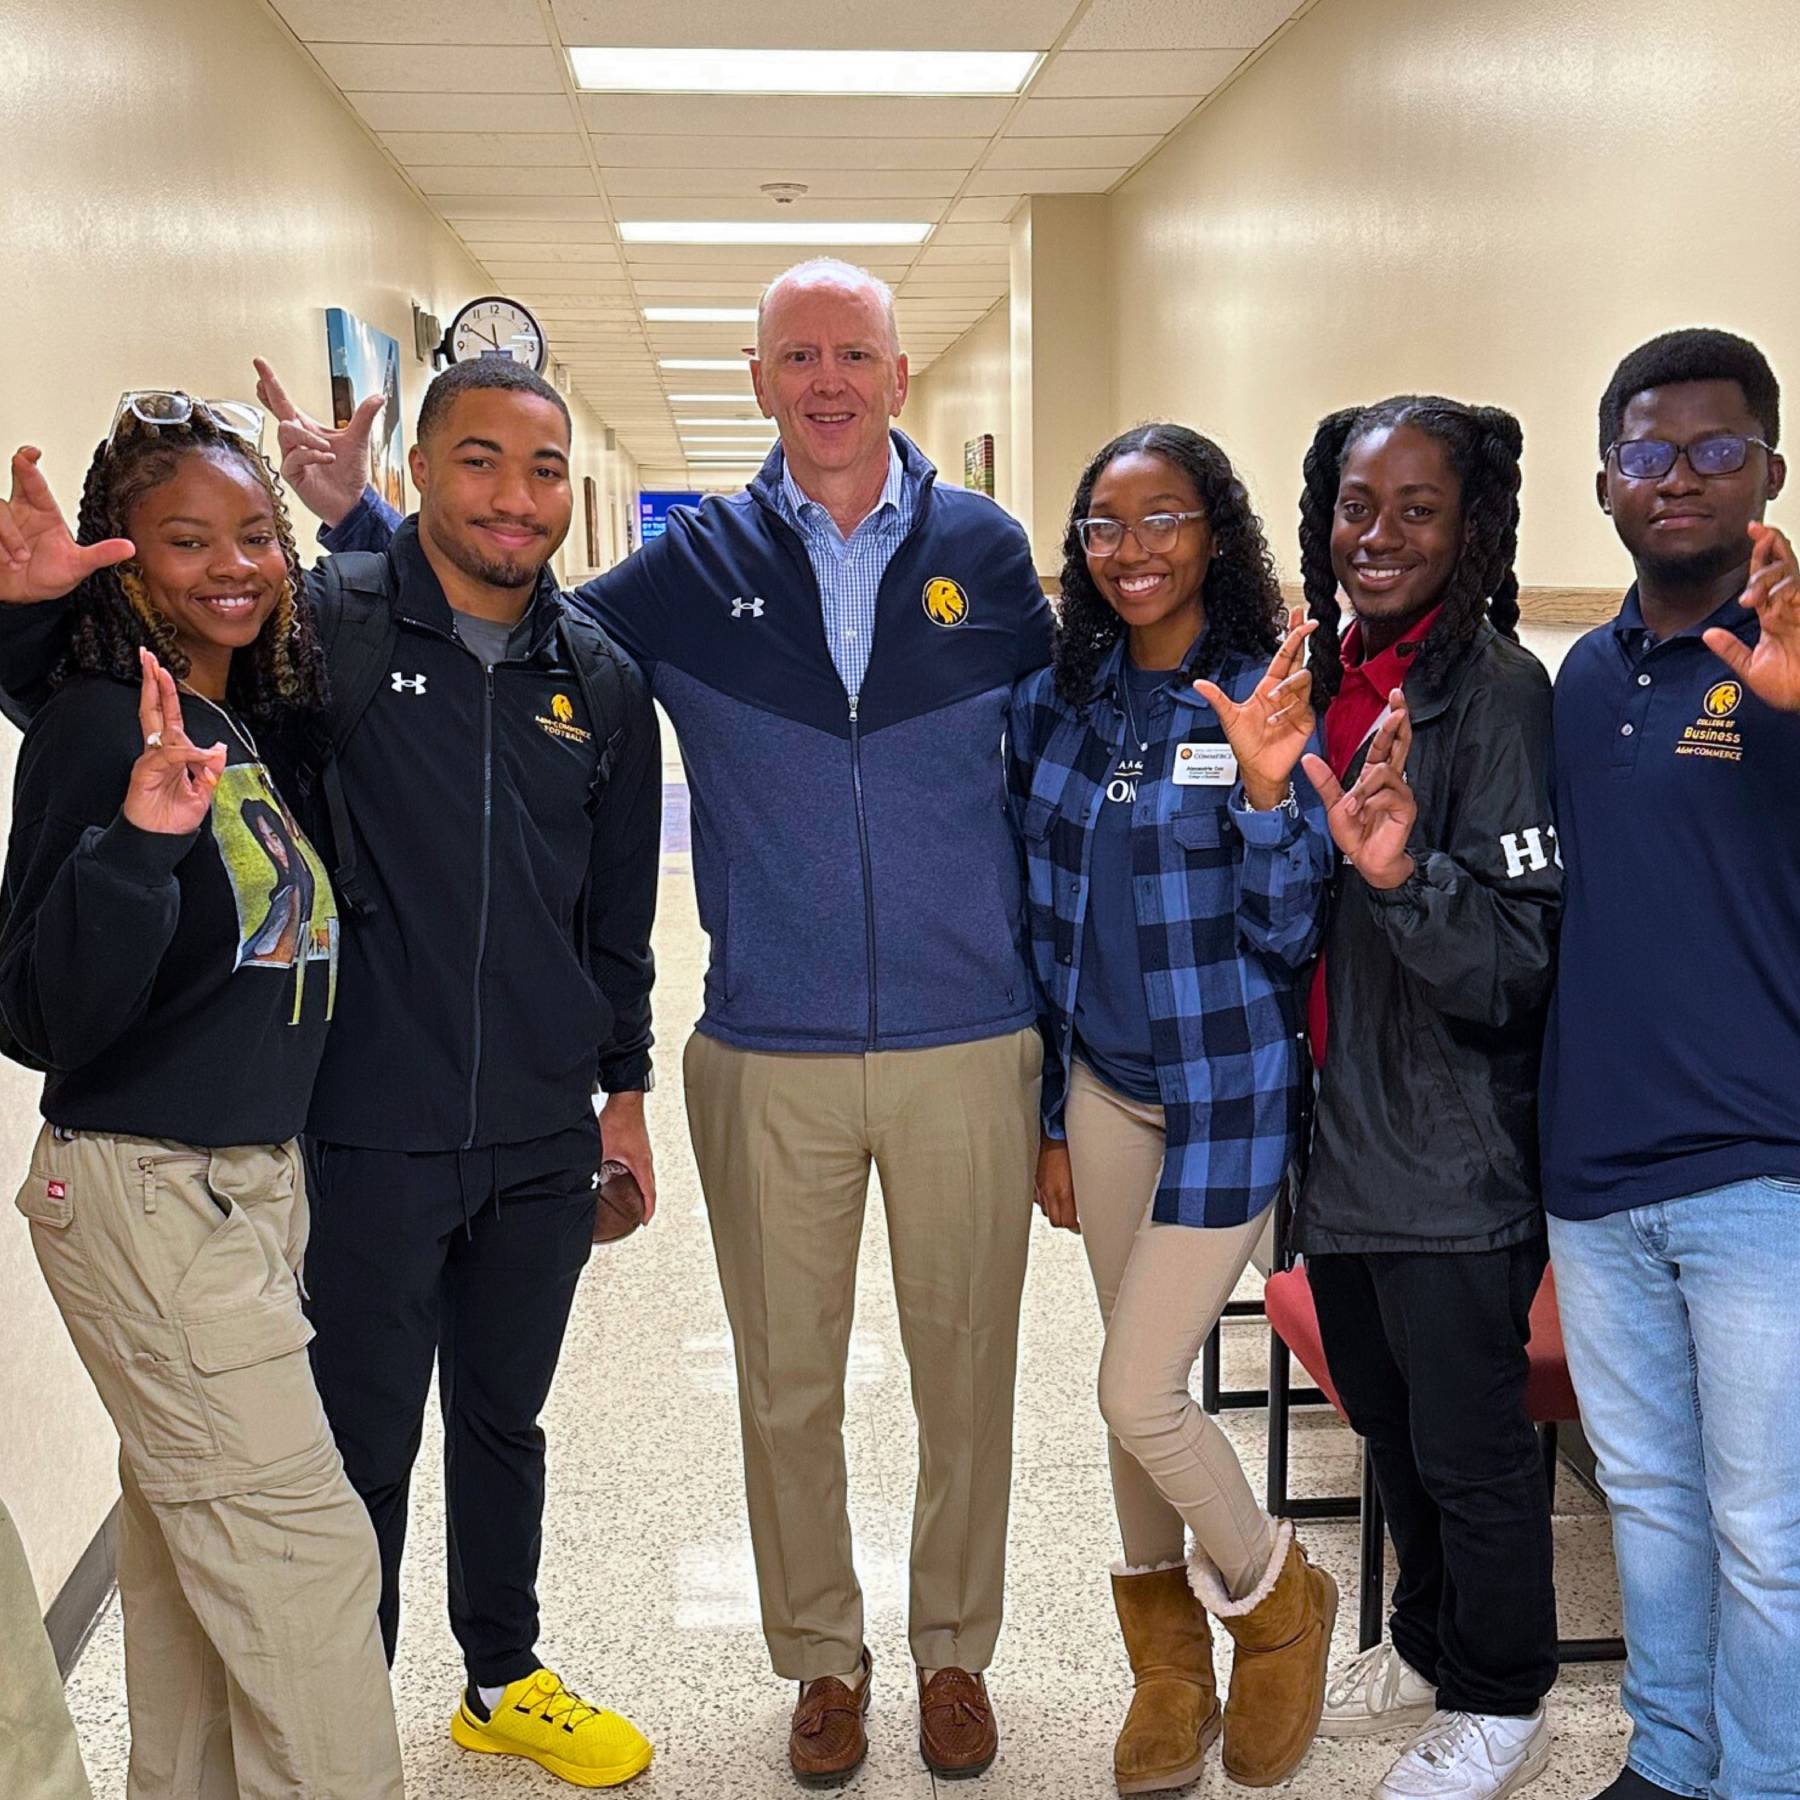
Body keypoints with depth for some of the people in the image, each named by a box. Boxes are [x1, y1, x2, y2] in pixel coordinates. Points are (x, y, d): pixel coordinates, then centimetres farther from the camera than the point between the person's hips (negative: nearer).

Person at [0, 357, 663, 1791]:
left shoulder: (601, 682, 4)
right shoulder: (325, 627, -10)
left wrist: (623, 1088, 14)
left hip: (542, 1143, 4)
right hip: (369, 1137, -4)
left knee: (504, 1421, 20)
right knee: (361, 1447, 9)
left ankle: (506, 1681, 41)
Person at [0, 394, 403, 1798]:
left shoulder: (265, 724, 7)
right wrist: (136, 840, -35)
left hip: (256, 1183, 8)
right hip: (144, 1193, -8)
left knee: (193, 1543, 17)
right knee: (303, 1544, -4)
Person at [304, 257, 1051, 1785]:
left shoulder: (987, 552, 3)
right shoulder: (698, 564, 3)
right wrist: (356, 514, 1)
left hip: (971, 1046, 0)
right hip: (770, 1057, 0)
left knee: (968, 1370, 13)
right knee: (789, 1384, 12)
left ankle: (956, 1650, 35)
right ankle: (822, 1658, 34)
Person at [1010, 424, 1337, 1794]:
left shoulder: (1271, 700, -11)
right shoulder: (1054, 704, 2)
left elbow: (1286, 933, -10)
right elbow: (1040, 920, 8)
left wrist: (1267, 790, -28)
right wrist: (1046, 1117, 10)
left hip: (1228, 1099, -5)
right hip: (1100, 1087, 5)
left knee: (1140, 1395, -6)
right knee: (1142, 1382, 14)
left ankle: (1278, 1600, 25)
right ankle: (1170, 1672, 35)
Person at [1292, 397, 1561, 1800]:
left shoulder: (1497, 690, -16)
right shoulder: (1325, 679, 7)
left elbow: (1518, 956, -21)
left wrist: (1404, 870, -36)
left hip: (1450, 1152, -8)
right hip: (1337, 1137, 8)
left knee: (1468, 1441, 7)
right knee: (1388, 1420, 22)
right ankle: (1430, 1647, 43)